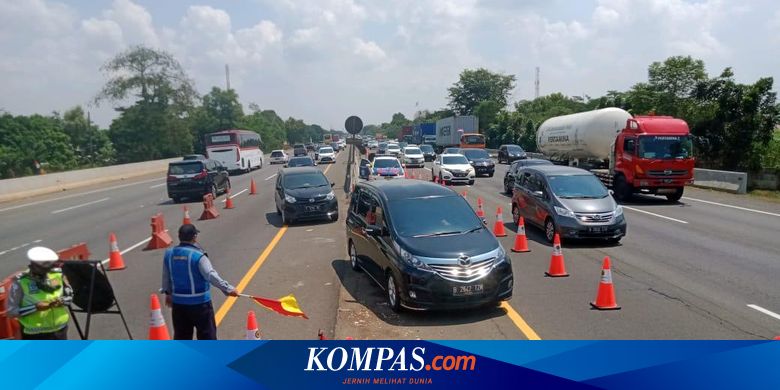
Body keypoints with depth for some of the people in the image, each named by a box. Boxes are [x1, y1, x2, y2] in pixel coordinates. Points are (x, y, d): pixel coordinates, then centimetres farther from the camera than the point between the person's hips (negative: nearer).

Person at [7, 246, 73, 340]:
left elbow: (70, 295, 6)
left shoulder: (58, 275, -6)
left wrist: (62, 301, -16)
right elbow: (11, 311, -13)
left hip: (59, 330, 4)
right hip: (35, 335, -4)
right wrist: (35, 307, -25)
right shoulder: (21, 282, -15)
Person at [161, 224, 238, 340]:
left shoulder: (169, 254, 2)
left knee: (181, 336, 17)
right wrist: (228, 289, -29)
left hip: (178, 302, 6)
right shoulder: (198, 255, -18)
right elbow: (211, 276, -28)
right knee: (207, 335, 6)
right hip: (200, 303, -6)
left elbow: (166, 277, 13)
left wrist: (168, 293, 28)